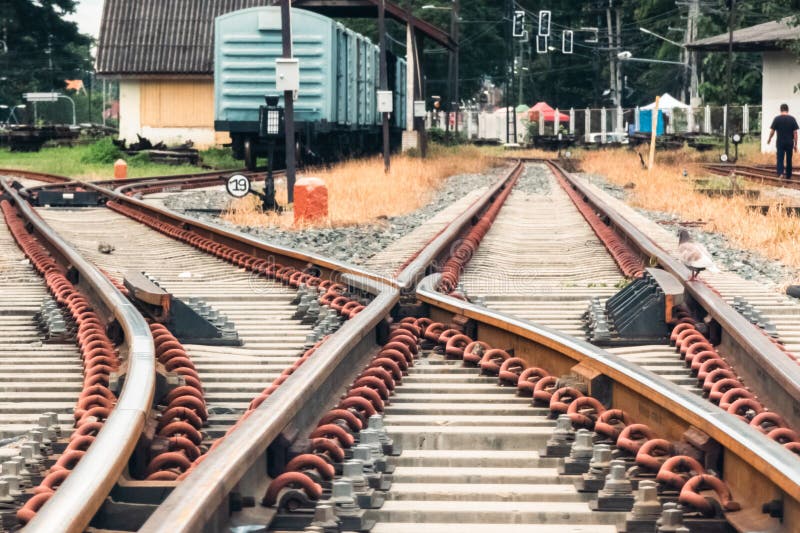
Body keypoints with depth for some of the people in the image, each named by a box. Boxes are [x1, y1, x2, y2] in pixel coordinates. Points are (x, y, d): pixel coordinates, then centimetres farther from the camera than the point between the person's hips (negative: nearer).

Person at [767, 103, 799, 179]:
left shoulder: (777, 119, -5)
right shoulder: (792, 119, -2)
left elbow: (772, 131, -2)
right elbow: (795, 132, -3)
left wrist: (769, 139, 17)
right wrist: (795, 144, 3)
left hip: (780, 142, -1)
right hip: (790, 142, 1)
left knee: (780, 159, 0)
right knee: (789, 160, 12)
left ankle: (780, 173, -20)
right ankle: (788, 176, 19)